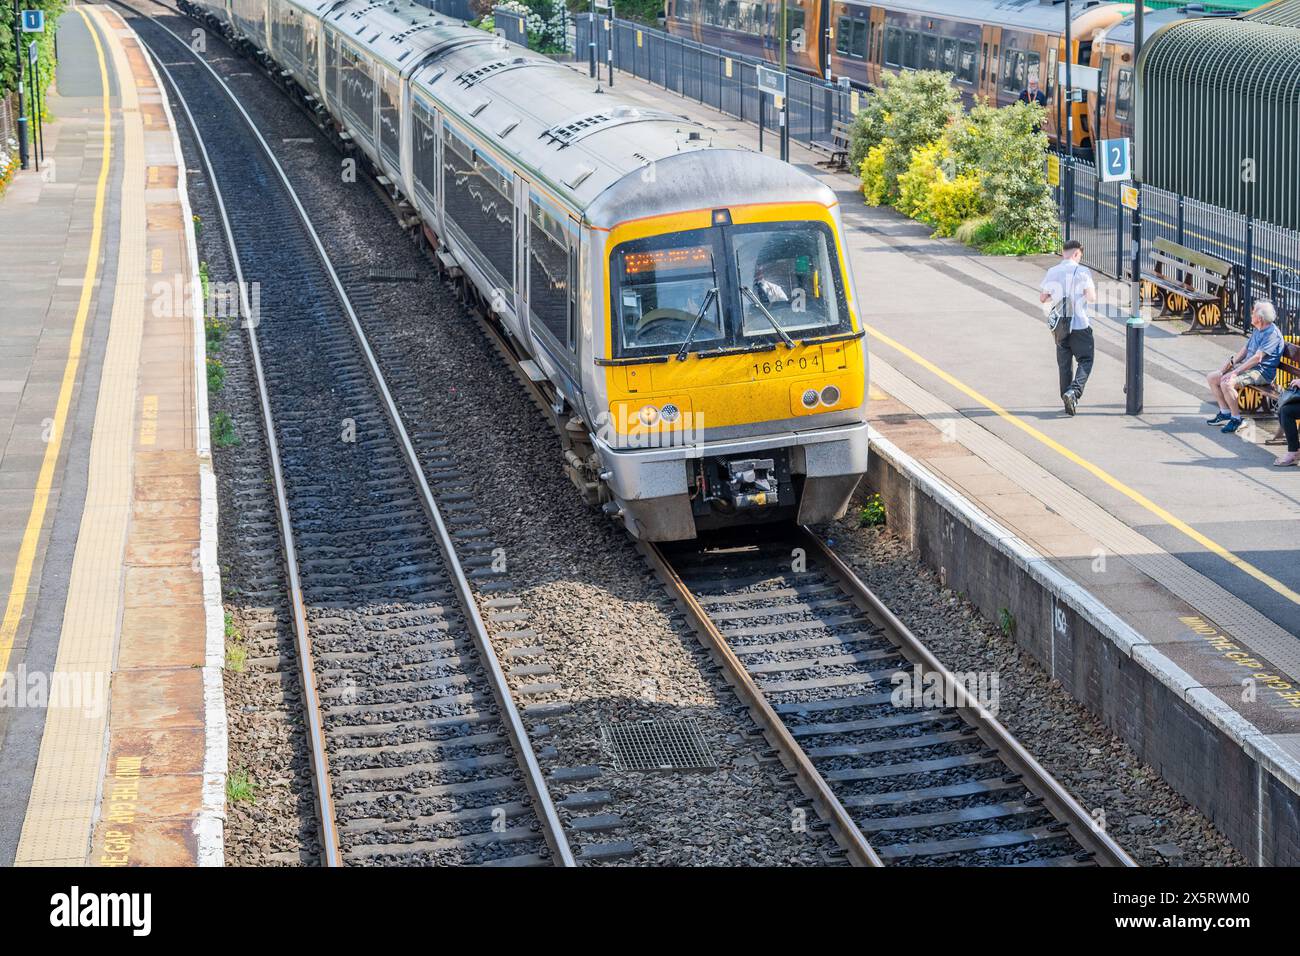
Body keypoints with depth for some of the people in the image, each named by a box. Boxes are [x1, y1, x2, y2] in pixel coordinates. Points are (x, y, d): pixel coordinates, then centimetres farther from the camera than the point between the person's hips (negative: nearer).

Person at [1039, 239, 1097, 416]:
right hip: (1080, 324, -4)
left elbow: (1042, 298, 11)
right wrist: (1093, 288, 7)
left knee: (1064, 364, 11)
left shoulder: (1052, 272, 3)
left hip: (1059, 326, 4)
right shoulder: (1082, 272, -10)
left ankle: (1068, 401, 13)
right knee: (1085, 361, 3)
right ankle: (1074, 391, -19)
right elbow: (1091, 298, -14)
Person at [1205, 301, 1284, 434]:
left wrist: (1235, 372, -24)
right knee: (1212, 378, 3)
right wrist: (1232, 361, 2)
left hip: (1262, 372, -10)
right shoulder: (1257, 330, 14)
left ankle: (1236, 419, -17)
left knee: (1227, 383, -31)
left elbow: (1257, 358, -24)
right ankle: (1225, 413, 8)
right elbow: (1245, 348, 21)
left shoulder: (1272, 334, -18)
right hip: (1247, 366, 10)